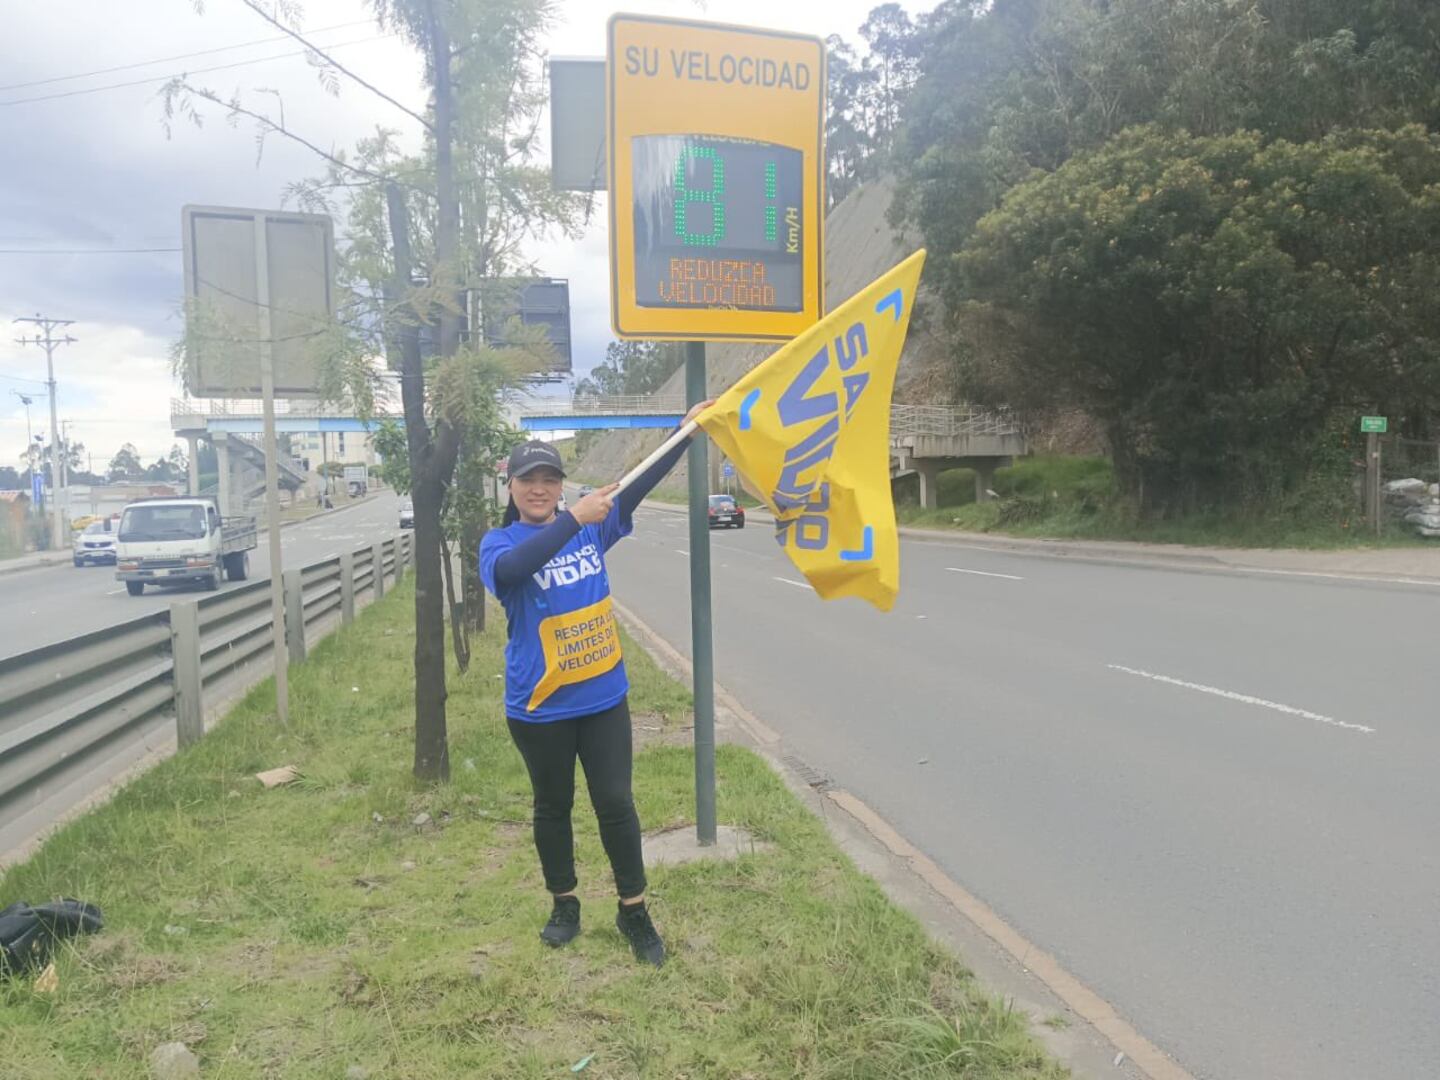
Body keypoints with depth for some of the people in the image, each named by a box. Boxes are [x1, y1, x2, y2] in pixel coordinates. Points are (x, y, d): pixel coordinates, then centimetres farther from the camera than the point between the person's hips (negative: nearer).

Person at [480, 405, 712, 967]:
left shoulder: (591, 525, 3)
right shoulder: (499, 542, -9)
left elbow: (639, 484, 3)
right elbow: (510, 568, -32)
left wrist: (688, 428, -3)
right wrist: (574, 519, -37)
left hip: (604, 697, 2)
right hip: (539, 708, -2)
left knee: (616, 804, 6)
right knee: (552, 808, 16)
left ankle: (633, 910, 23)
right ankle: (564, 904, 35)